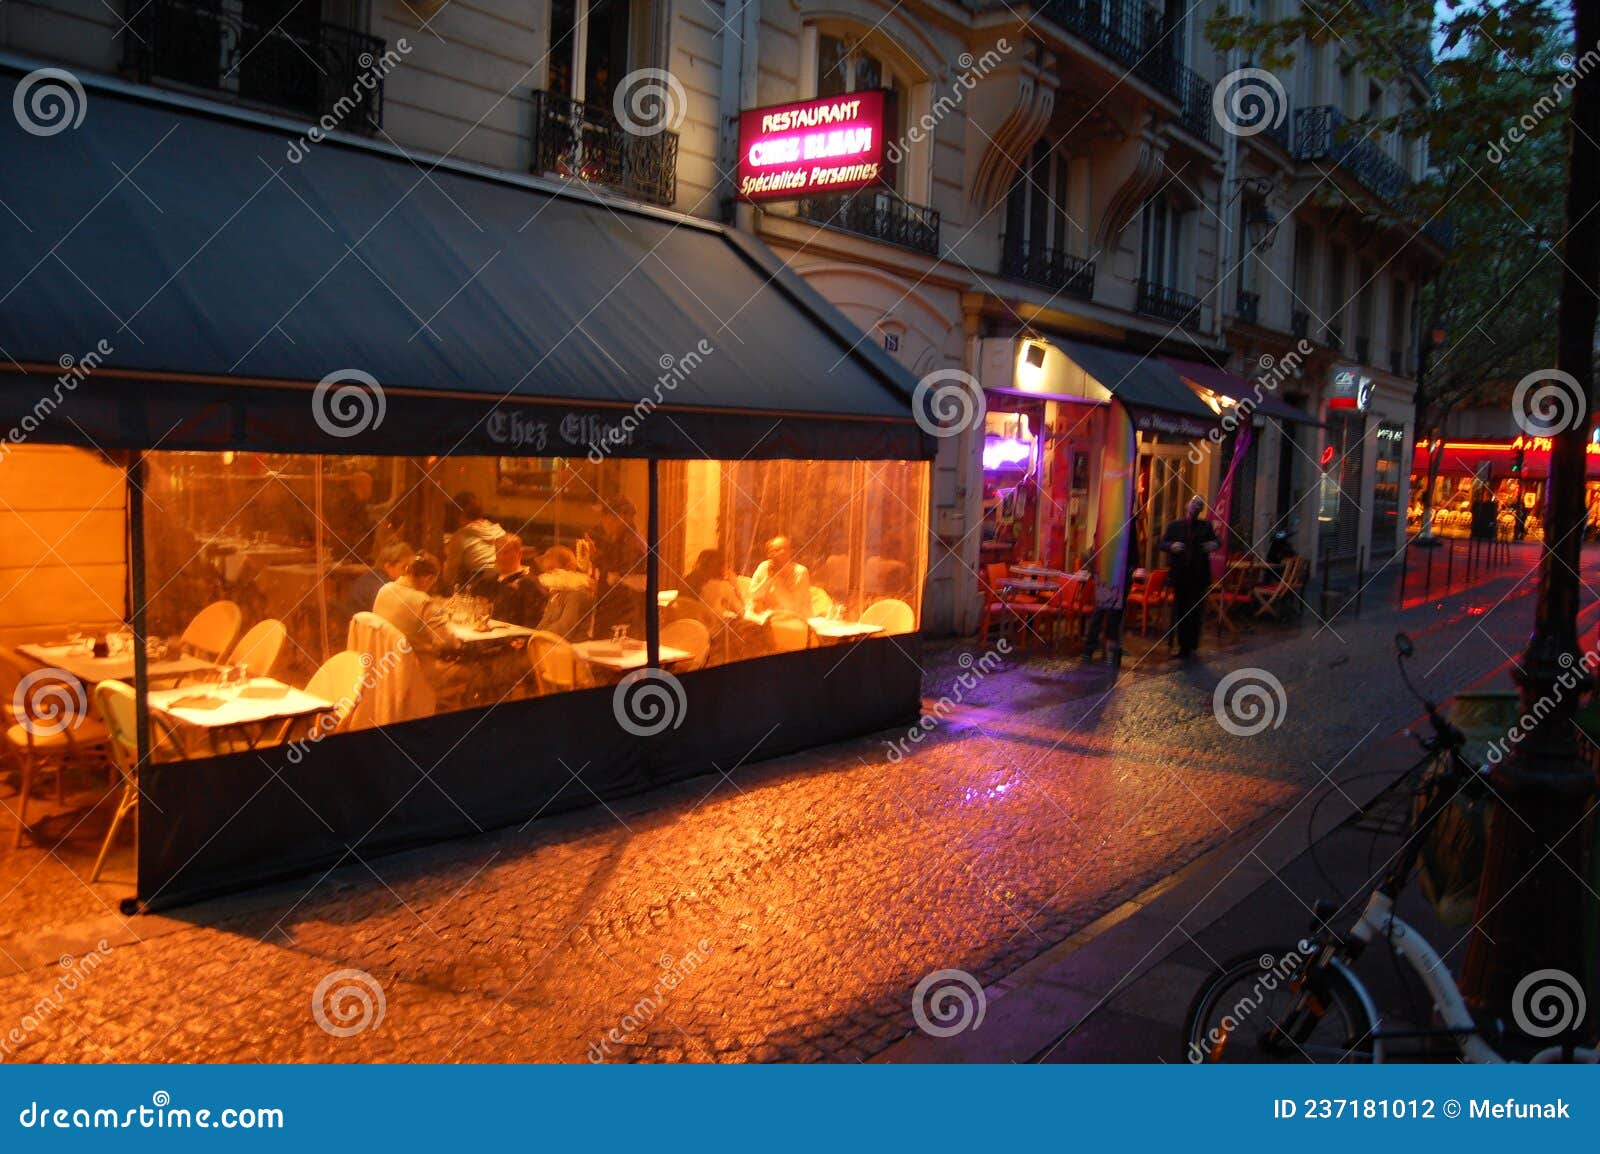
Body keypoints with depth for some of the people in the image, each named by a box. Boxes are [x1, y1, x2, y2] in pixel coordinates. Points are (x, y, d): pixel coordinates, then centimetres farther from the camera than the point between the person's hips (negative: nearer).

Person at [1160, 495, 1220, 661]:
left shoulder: (1206, 526, 10)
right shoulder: (1175, 525, 9)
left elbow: (1216, 540, -2)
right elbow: (1162, 544, 2)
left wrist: (1214, 544, -25)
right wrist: (1171, 546, -20)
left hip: (1199, 577, 0)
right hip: (1180, 575, 0)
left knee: (1195, 612, -1)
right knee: (1180, 611, 2)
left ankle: (1191, 646, 7)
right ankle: (1183, 645, 10)